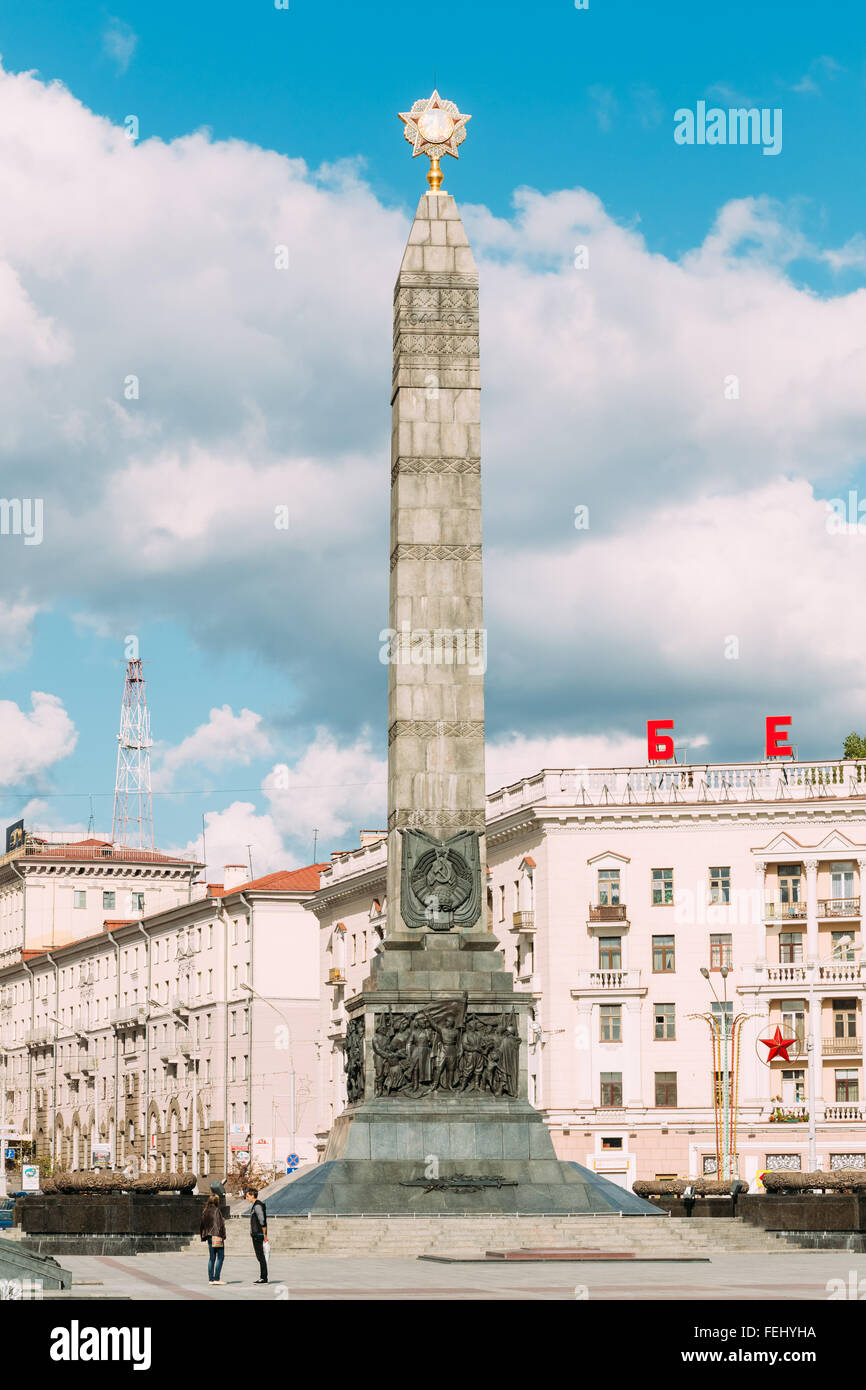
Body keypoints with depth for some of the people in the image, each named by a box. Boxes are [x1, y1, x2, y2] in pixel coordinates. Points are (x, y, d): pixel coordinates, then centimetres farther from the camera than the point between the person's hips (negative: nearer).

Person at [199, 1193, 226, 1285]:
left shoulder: (205, 1211, 11)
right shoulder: (217, 1210, -11)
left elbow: (203, 1224, 14)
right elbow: (219, 1223, -16)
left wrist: (204, 1236, 19)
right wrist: (220, 1235, -14)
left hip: (209, 1236, 7)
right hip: (216, 1235, -7)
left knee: (211, 1258, 10)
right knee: (220, 1257, -3)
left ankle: (211, 1279, 8)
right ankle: (216, 1278, -9)